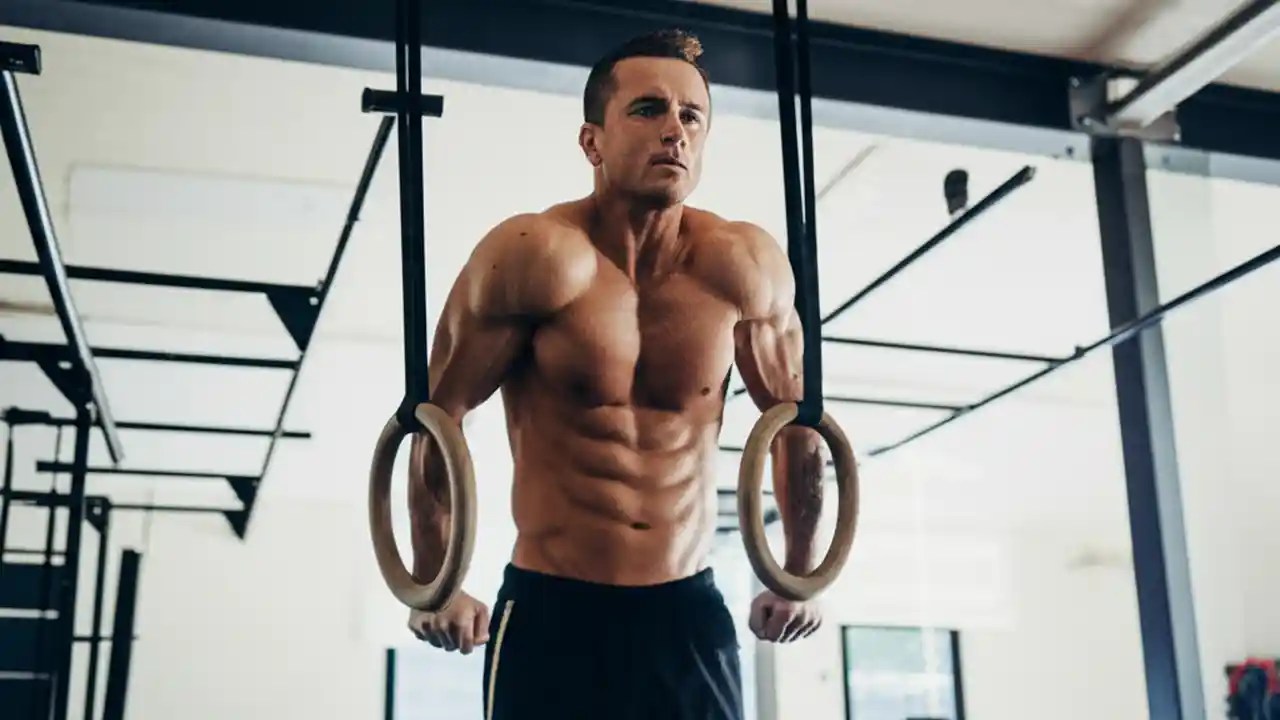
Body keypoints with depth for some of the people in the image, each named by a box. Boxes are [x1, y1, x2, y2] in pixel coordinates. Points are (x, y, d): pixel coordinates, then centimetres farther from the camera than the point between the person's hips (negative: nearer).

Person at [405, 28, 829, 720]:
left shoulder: (744, 267, -6)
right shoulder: (540, 255, -15)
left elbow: (797, 419, 8)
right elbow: (438, 415, -6)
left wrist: (799, 577, 13)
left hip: (690, 614, 3)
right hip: (551, 615, -2)